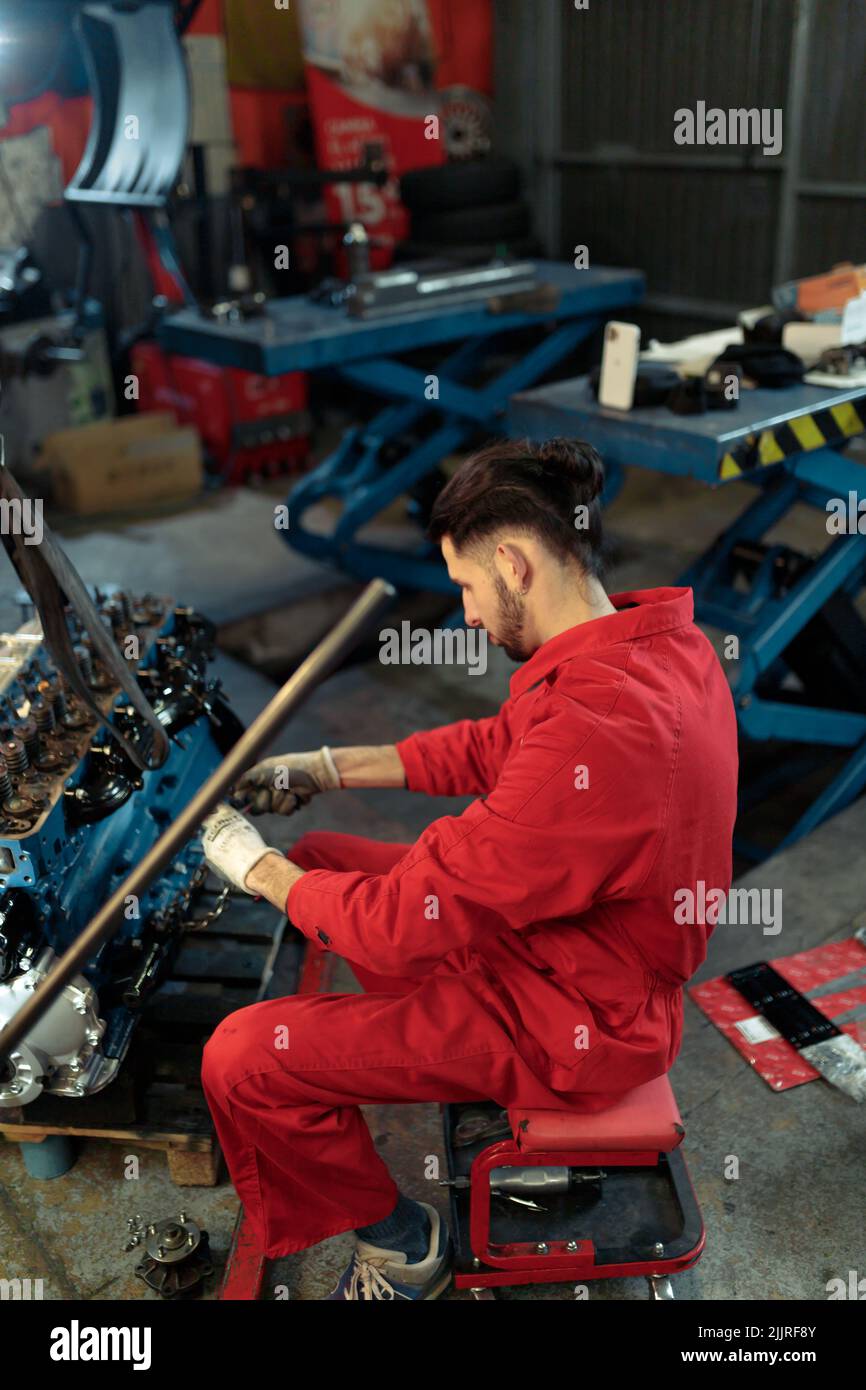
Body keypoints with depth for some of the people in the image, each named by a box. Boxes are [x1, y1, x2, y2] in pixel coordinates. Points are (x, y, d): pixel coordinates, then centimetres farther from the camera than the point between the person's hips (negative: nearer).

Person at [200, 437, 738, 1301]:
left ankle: (399, 1246, 14)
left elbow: (408, 920, -28)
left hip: (573, 1032, -9)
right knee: (316, 858, 14)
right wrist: (329, 768, 6)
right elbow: (495, 744, 8)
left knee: (242, 1060, -12)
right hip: (594, 961, 9)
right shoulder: (659, 639, -6)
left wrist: (256, 867, -11)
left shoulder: (595, 729, -37)